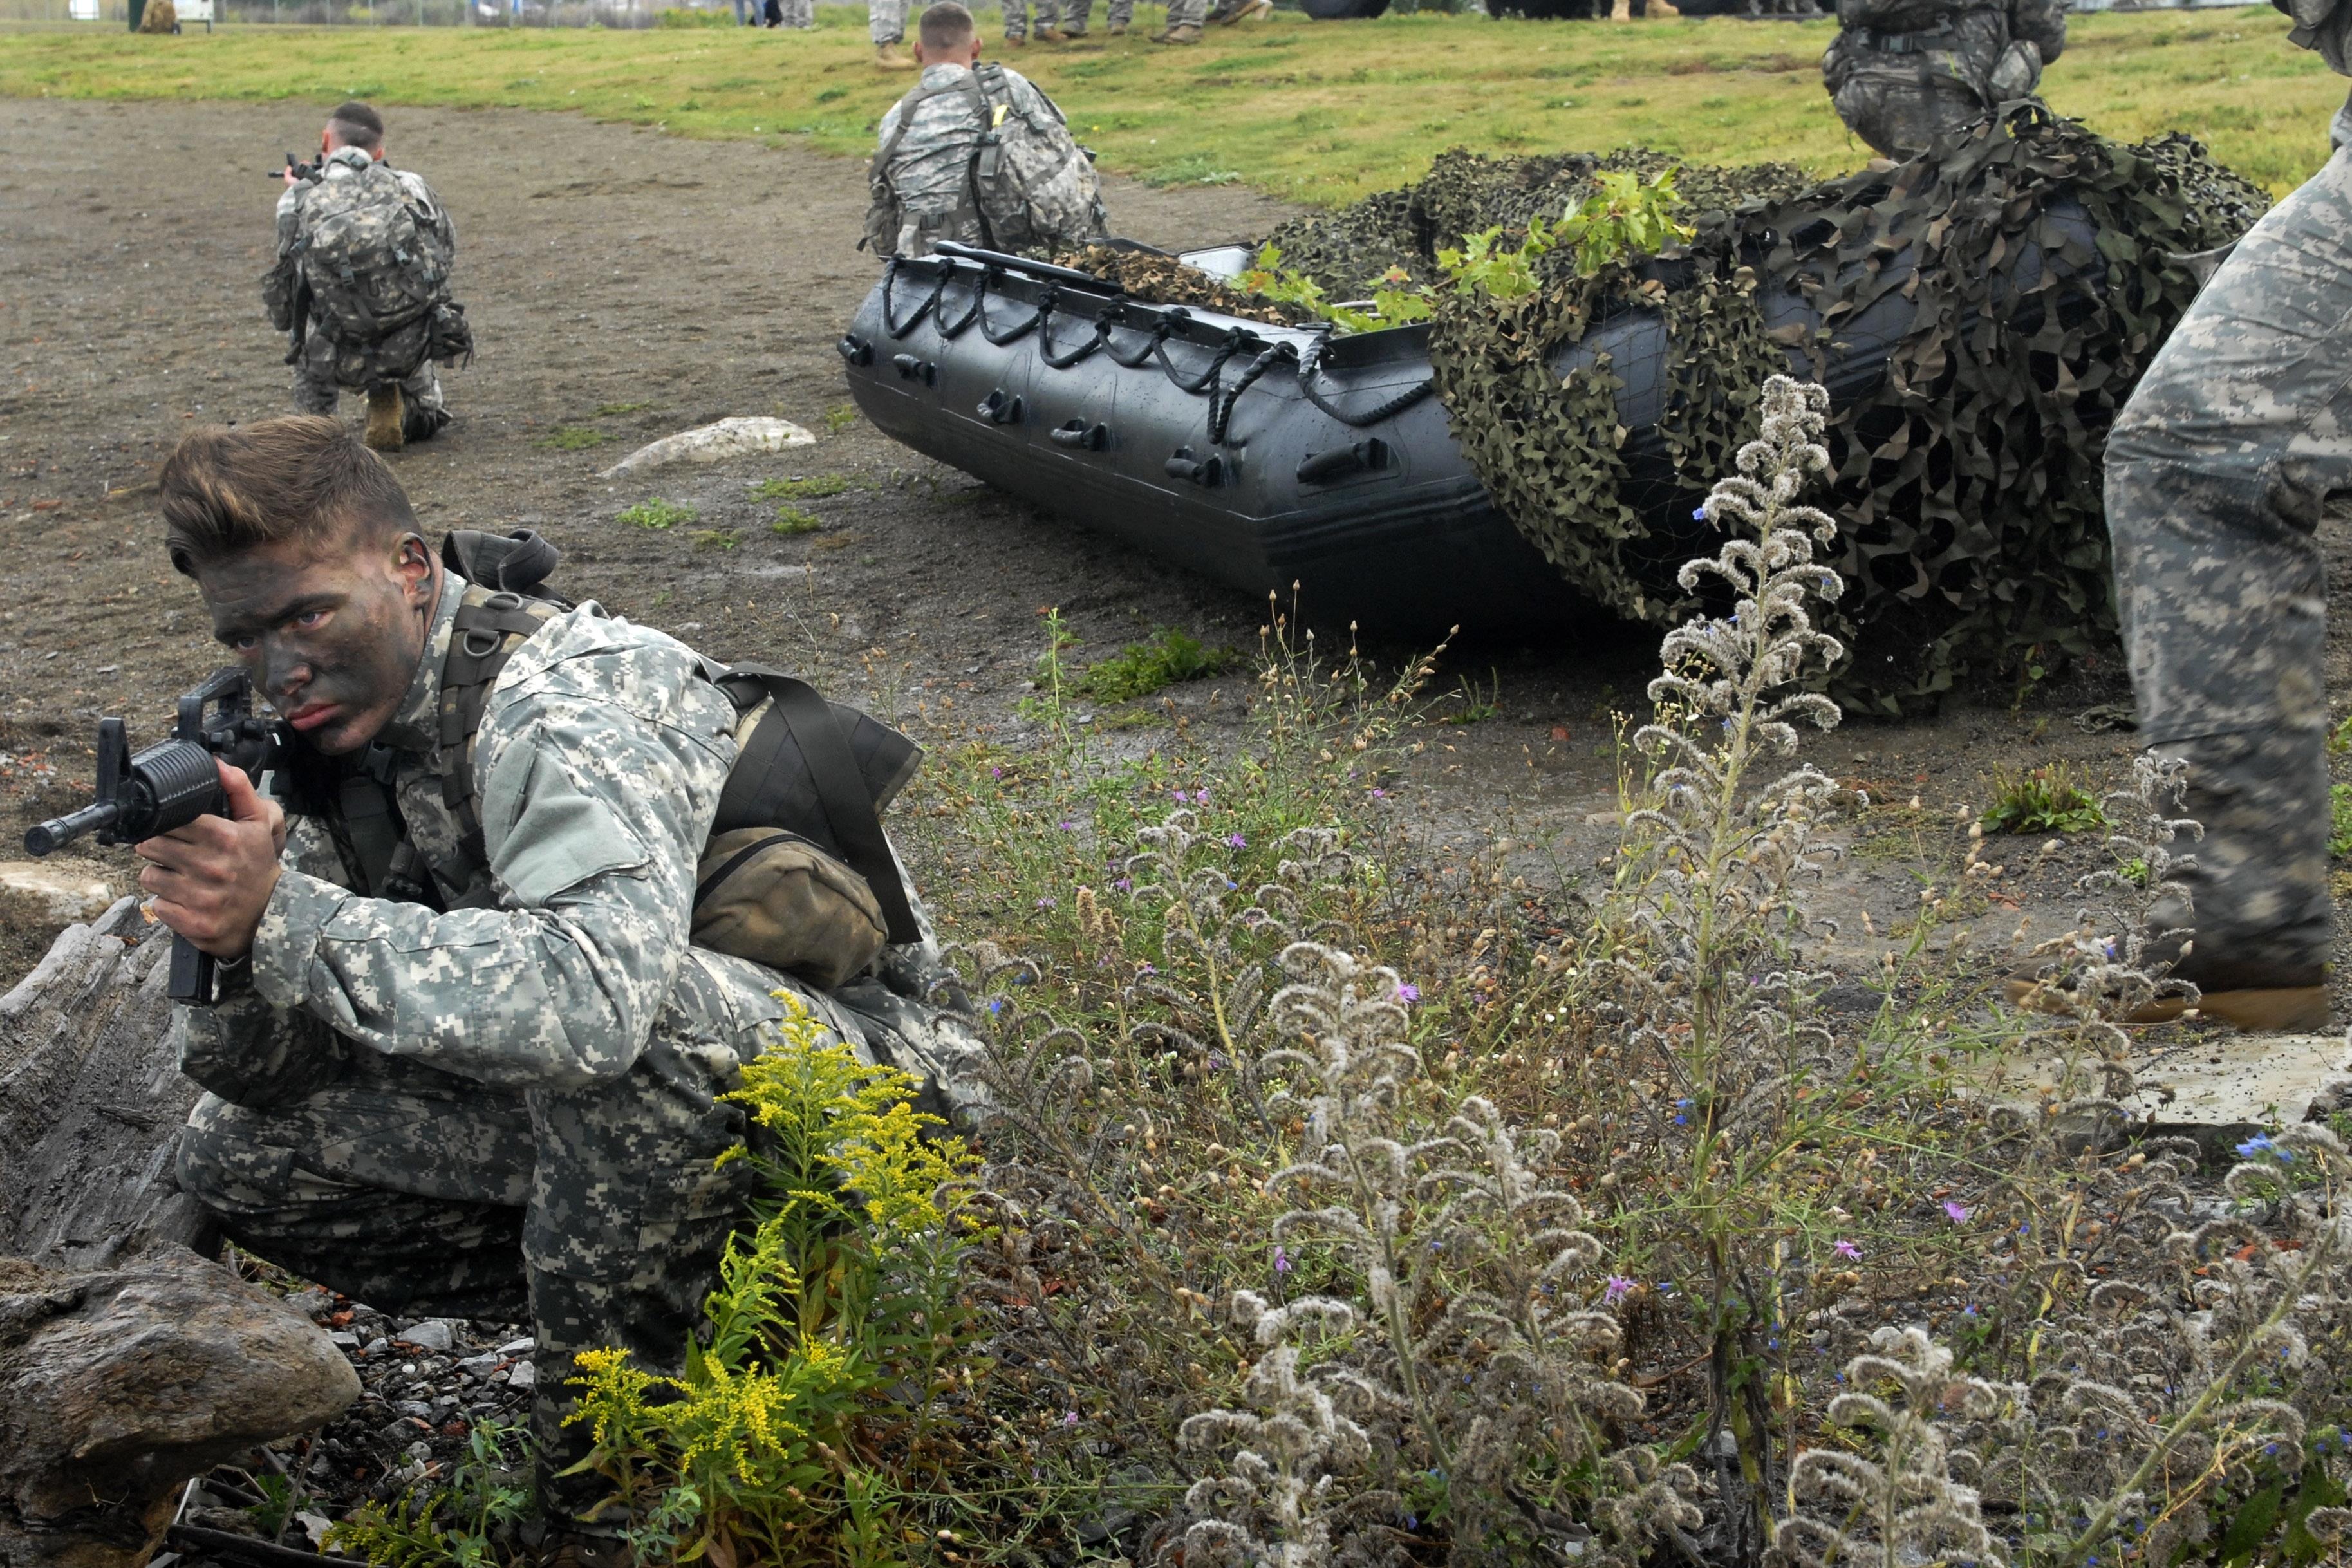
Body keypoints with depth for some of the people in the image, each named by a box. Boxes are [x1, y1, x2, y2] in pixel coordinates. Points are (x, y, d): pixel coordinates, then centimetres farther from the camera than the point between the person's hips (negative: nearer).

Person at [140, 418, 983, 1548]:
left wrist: (284, 914, -40)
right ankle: (678, 1302, 4)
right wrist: (225, 929, -24)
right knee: (234, 1158, 1)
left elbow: (595, 995, -44)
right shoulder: (336, 737, 0)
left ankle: (609, 1499, -18)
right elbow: (254, 1074, -2)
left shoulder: (556, 701, -25)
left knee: (620, 1028, -40)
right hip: (618, 1114, 8)